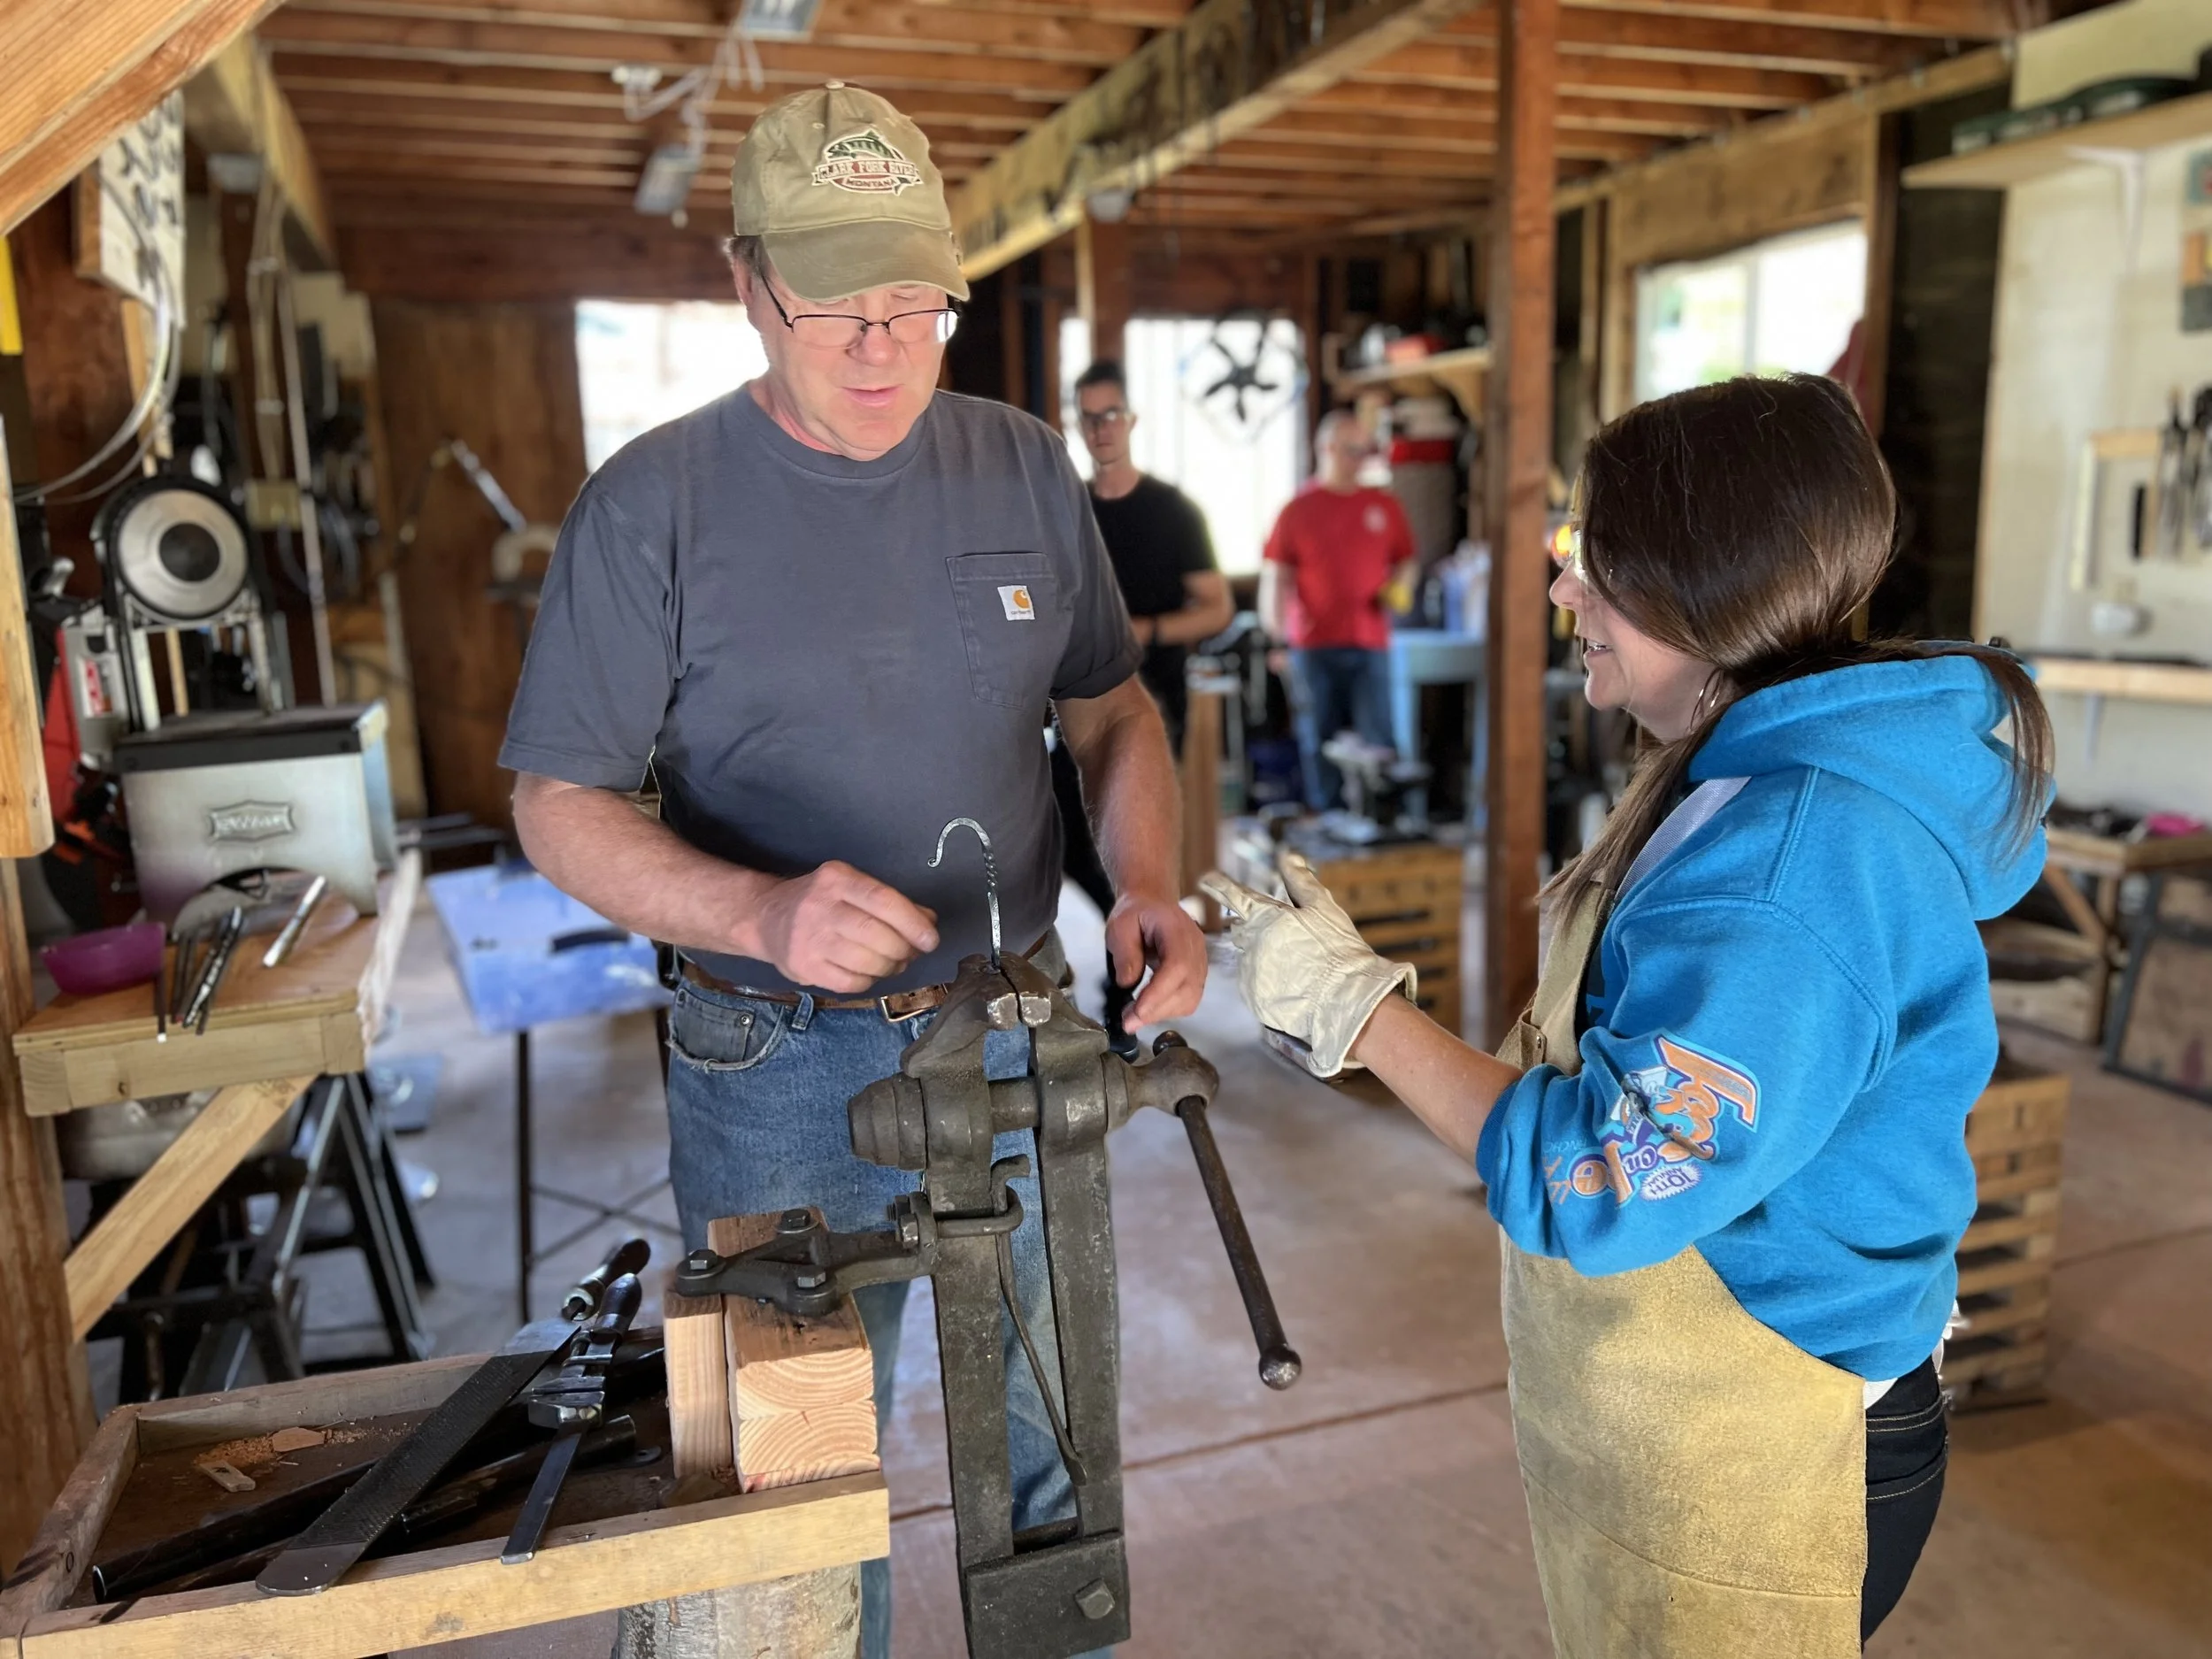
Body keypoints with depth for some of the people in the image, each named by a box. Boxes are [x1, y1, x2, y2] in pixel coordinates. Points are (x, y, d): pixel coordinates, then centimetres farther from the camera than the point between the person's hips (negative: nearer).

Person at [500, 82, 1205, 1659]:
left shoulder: (1025, 468, 1)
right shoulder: (656, 502, -10)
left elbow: (1113, 709, 8)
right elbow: (560, 802, -8)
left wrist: (1149, 886, -12)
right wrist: (759, 911, -26)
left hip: (1017, 1033, 3)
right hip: (781, 1070, -3)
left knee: (1056, 1432, 21)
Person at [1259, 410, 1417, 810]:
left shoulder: (1385, 506, 11)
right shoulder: (1298, 509, 4)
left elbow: (1405, 560, 19)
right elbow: (1276, 572, 1)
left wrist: (1399, 587, -1)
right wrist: (1274, 618, -13)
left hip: (1370, 644, 1)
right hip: (1314, 644, -1)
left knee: (1374, 742, -5)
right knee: (1319, 743, 5)